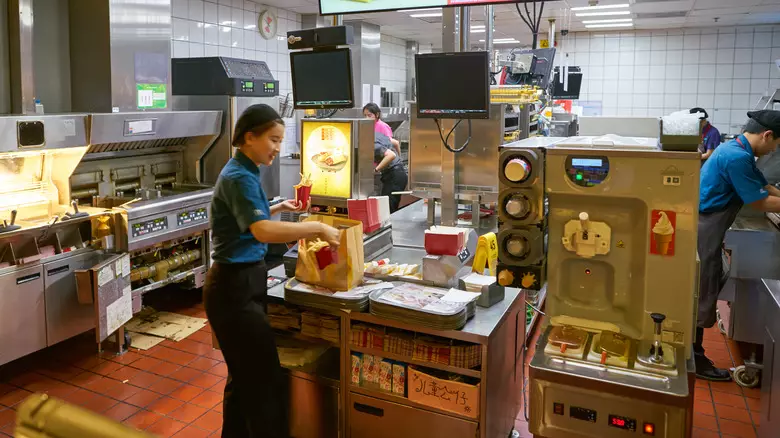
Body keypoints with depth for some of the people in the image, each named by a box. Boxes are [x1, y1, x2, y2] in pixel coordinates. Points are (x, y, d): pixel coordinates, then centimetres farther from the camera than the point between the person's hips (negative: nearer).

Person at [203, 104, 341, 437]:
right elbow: (262, 231, -34)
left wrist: (277, 208, 18)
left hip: (242, 283, 10)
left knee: (245, 377, 19)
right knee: (266, 381, -5)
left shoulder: (243, 173, 12)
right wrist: (317, 228, -27)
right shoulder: (239, 177, -19)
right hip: (234, 288, -10)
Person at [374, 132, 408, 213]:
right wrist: (399, 158, 38)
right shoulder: (377, 134, 9)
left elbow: (391, 155, -31)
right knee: (393, 210, 12)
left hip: (393, 176, -10)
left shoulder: (373, 144, -19)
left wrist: (376, 169, -24)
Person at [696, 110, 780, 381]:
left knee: (710, 287, 18)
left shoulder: (735, 151, 13)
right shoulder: (737, 157, -20)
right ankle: (694, 360, 11)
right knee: (701, 295, -1)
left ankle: (691, 349, 29)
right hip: (703, 232, -10)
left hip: (704, 229, 10)